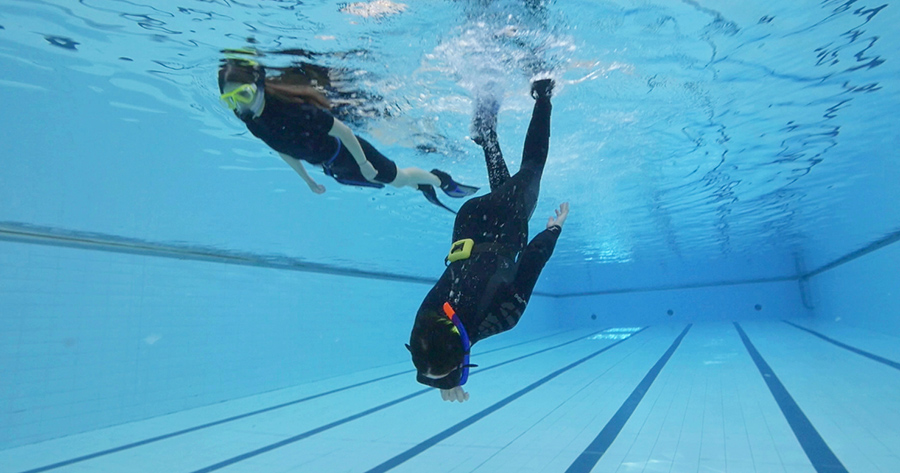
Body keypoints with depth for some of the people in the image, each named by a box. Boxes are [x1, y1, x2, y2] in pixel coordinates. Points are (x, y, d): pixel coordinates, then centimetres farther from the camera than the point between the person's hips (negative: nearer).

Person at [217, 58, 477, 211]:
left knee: (399, 178, 13)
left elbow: (342, 130, -30)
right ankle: (425, 188, 52)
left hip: (347, 153, -7)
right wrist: (307, 180, 14)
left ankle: (442, 179, 40)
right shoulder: (251, 121, -13)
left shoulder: (291, 108, -36)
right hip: (333, 169, 7)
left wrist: (363, 163, -22)